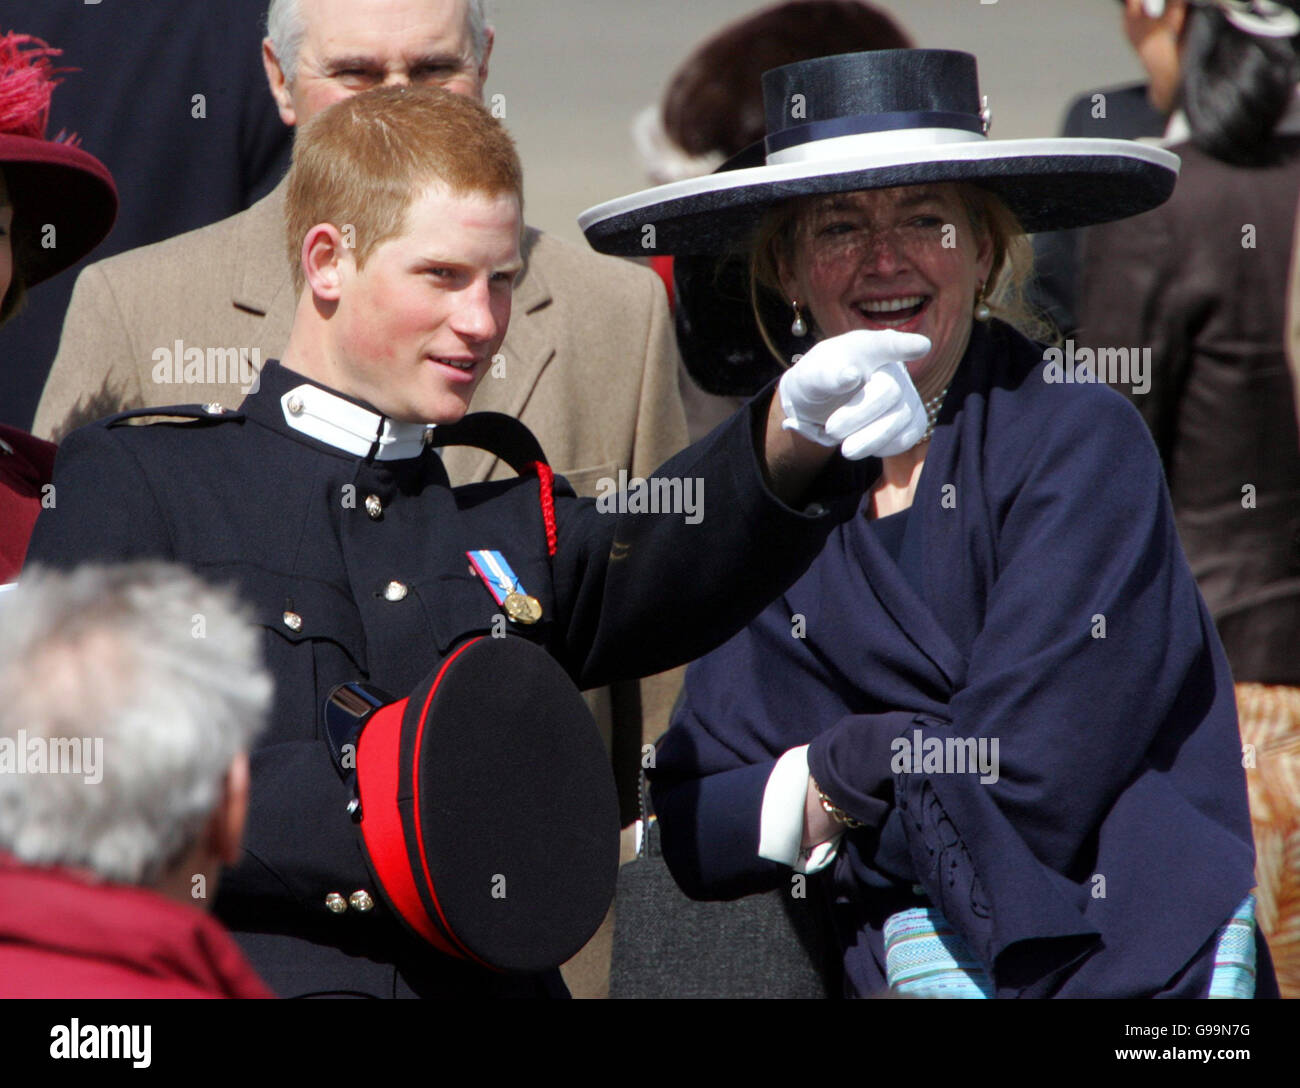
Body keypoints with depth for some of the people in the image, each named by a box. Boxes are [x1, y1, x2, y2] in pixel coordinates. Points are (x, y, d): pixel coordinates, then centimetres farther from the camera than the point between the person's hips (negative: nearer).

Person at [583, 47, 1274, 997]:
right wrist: (836, 774, -9)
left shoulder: (1083, 445, -6)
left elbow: (1021, 793, -13)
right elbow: (694, 837, 5)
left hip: (1129, 968, -2)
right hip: (893, 972, 3)